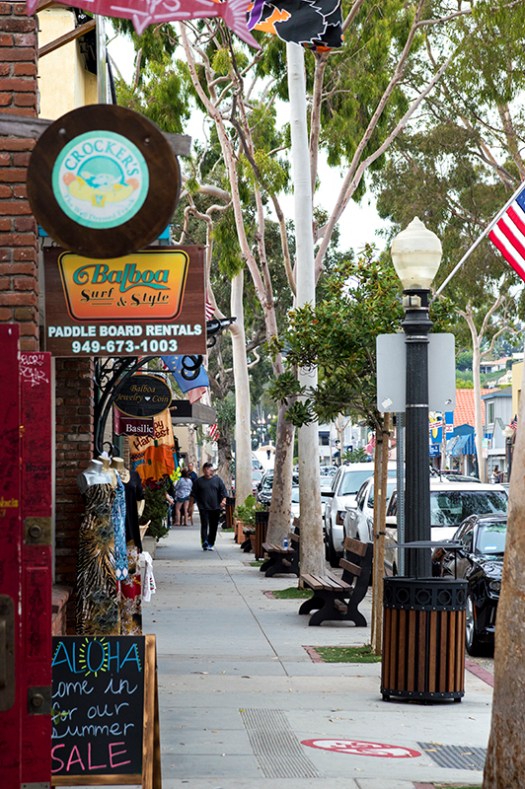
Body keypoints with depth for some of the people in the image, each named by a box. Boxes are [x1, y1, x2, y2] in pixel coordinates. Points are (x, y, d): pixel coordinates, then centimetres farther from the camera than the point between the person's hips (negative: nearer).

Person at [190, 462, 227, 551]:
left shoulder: (217, 479, 9)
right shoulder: (198, 481, 6)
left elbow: (223, 491, 5)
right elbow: (193, 495, 9)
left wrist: (223, 500, -12)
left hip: (215, 508, 2)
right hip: (203, 508, -2)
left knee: (213, 527, 6)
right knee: (204, 525, -13)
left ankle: (210, 544, 16)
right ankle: (205, 543, -21)